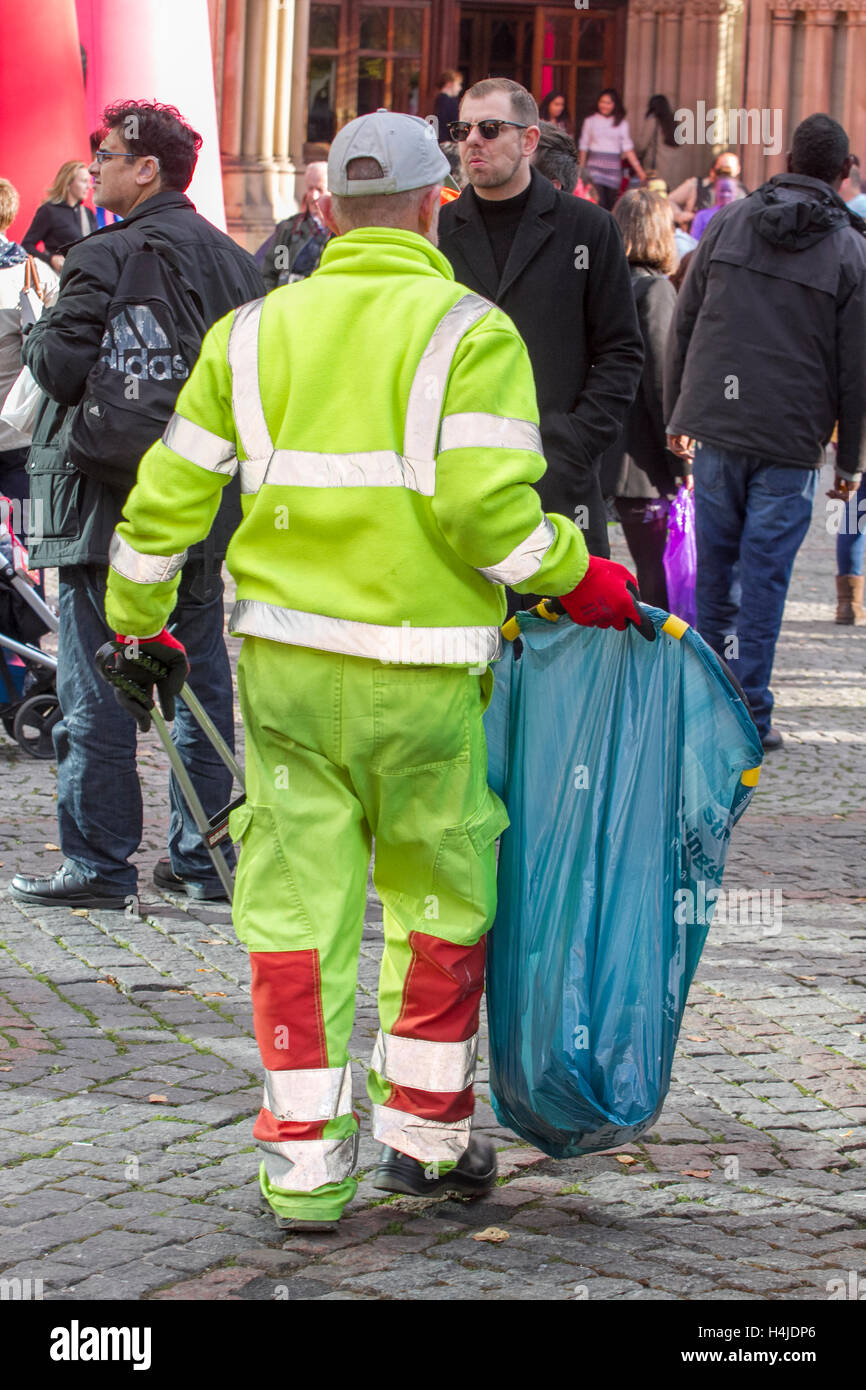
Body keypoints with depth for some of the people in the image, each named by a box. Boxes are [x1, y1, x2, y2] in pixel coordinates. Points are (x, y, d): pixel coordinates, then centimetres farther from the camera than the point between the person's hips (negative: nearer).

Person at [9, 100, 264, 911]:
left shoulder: (106, 259, -12)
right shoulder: (231, 260, 9)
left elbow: (59, 366, -17)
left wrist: (42, 324, 2)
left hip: (109, 504, -7)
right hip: (203, 503, 7)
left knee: (95, 688, 0)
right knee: (200, 677, 11)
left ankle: (99, 862, 2)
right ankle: (203, 856, 15)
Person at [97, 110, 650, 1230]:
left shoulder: (255, 331, 8)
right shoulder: (471, 332, -5)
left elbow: (168, 495, 9)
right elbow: (485, 508, -17)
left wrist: (137, 623, 22)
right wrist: (578, 579, -1)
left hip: (284, 659, 3)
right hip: (422, 669, -3)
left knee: (297, 899, 6)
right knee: (438, 897, 14)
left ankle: (305, 1162, 6)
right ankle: (426, 1133, 23)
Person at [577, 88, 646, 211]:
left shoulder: (621, 124, 7)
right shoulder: (590, 121, 6)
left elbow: (627, 148, 5)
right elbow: (583, 147, 11)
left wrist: (639, 170, -3)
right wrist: (581, 170, 11)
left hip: (613, 168, 2)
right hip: (595, 166, -2)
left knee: (610, 206, 3)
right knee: (598, 202, -16)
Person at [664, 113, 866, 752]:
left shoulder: (729, 223, 4)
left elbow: (684, 324, 7)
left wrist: (676, 414, 16)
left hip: (715, 427, 3)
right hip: (792, 443, -3)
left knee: (714, 567, 14)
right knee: (763, 577, 1)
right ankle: (748, 715, 2)